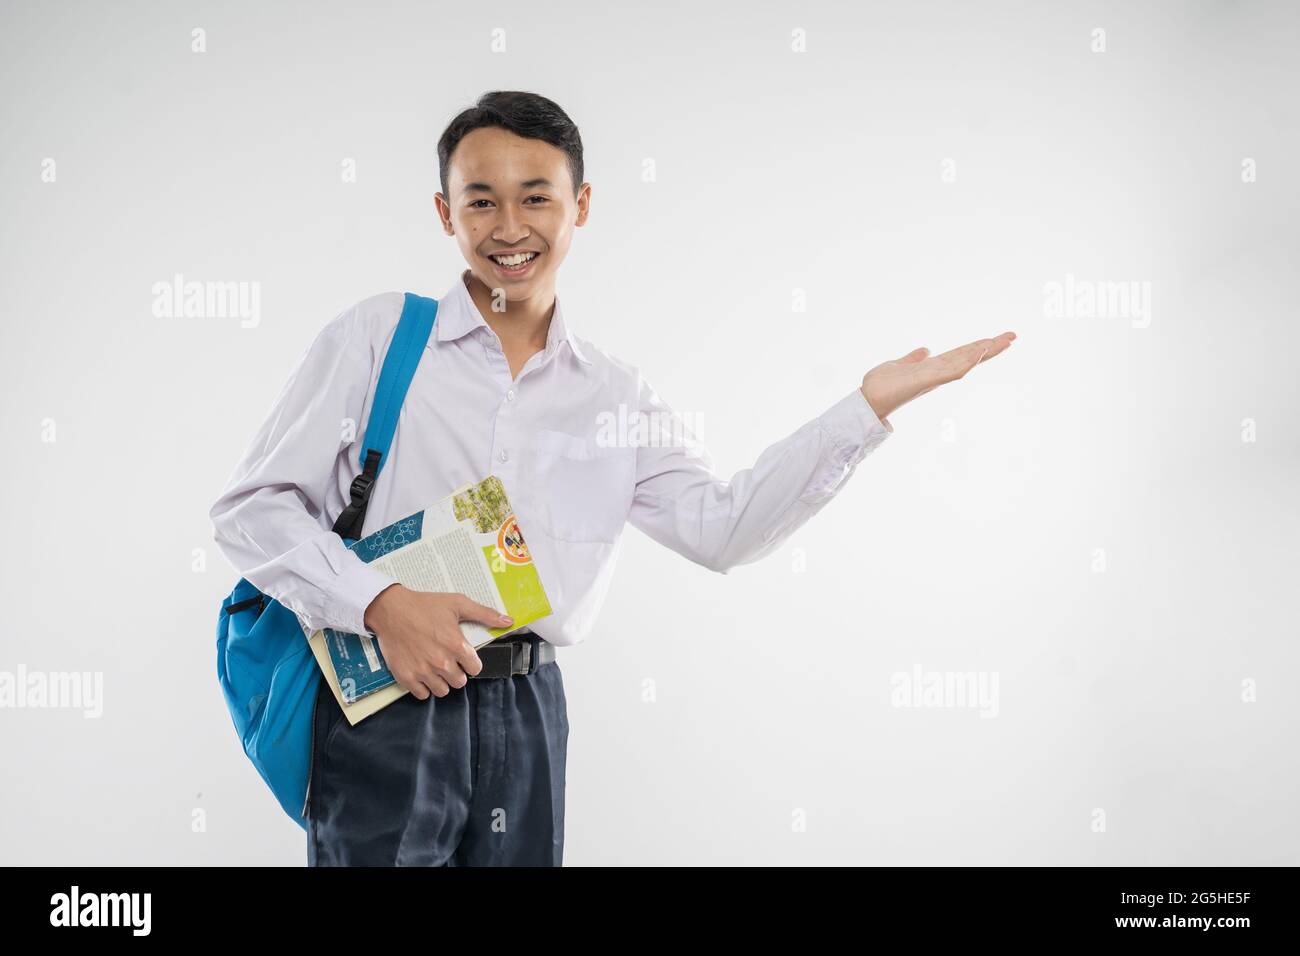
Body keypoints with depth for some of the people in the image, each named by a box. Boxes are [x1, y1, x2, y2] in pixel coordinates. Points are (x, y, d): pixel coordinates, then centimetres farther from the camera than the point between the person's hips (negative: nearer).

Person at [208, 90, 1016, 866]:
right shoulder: (376, 338, 0)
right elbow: (253, 509, -3)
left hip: (527, 714, 4)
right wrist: (381, 603, -17)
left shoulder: (616, 397, 11)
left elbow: (718, 526, 1)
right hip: (384, 705, -3)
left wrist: (872, 403, -4)